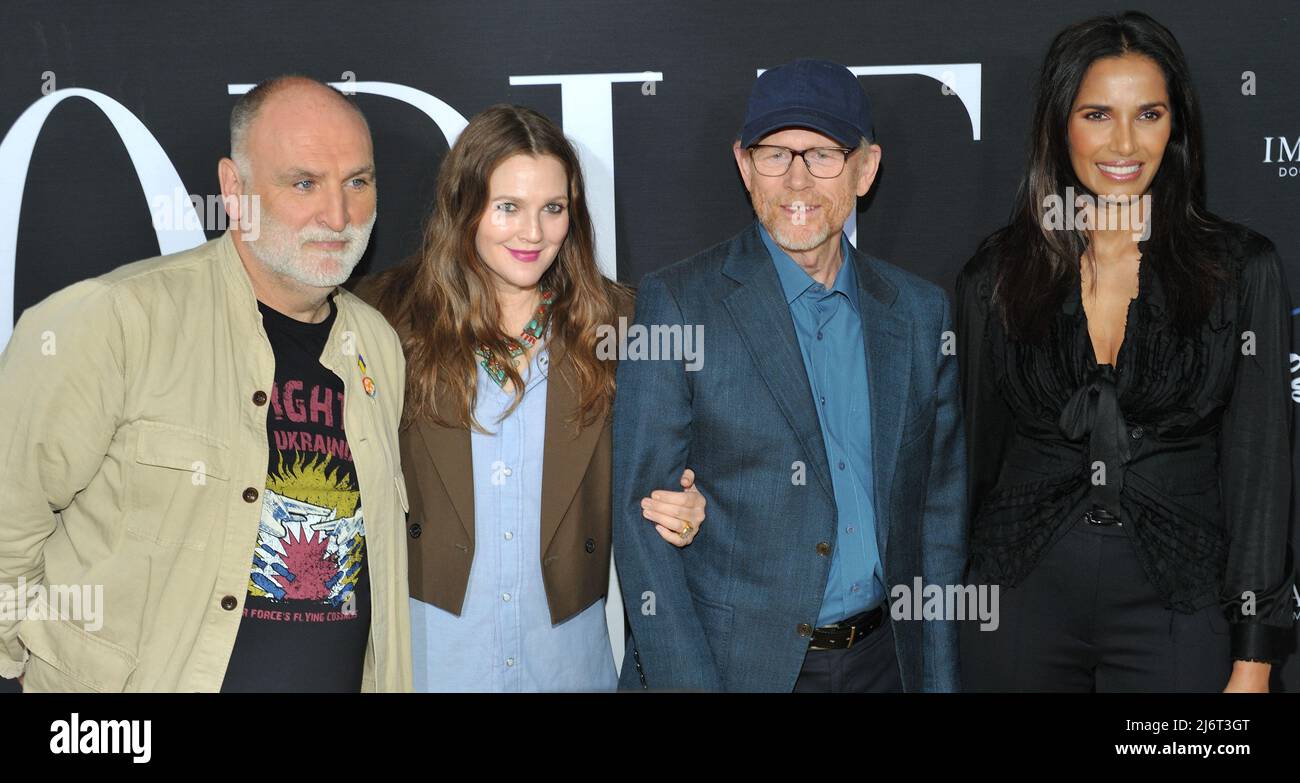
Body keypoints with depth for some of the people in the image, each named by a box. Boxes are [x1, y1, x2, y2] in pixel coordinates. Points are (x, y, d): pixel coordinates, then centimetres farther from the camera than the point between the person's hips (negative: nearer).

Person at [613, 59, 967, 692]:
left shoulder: (919, 311, 4)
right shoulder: (676, 304, -8)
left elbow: (939, 509, 8)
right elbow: (641, 517, -10)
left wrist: (937, 677, 4)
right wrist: (683, 680, -15)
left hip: (881, 661, 4)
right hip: (728, 663, -3)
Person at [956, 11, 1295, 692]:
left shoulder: (1242, 269, -1)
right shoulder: (995, 275, 1)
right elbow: (977, 452, 7)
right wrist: (954, 622, 9)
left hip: (1175, 610, -1)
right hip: (1022, 605, 1)